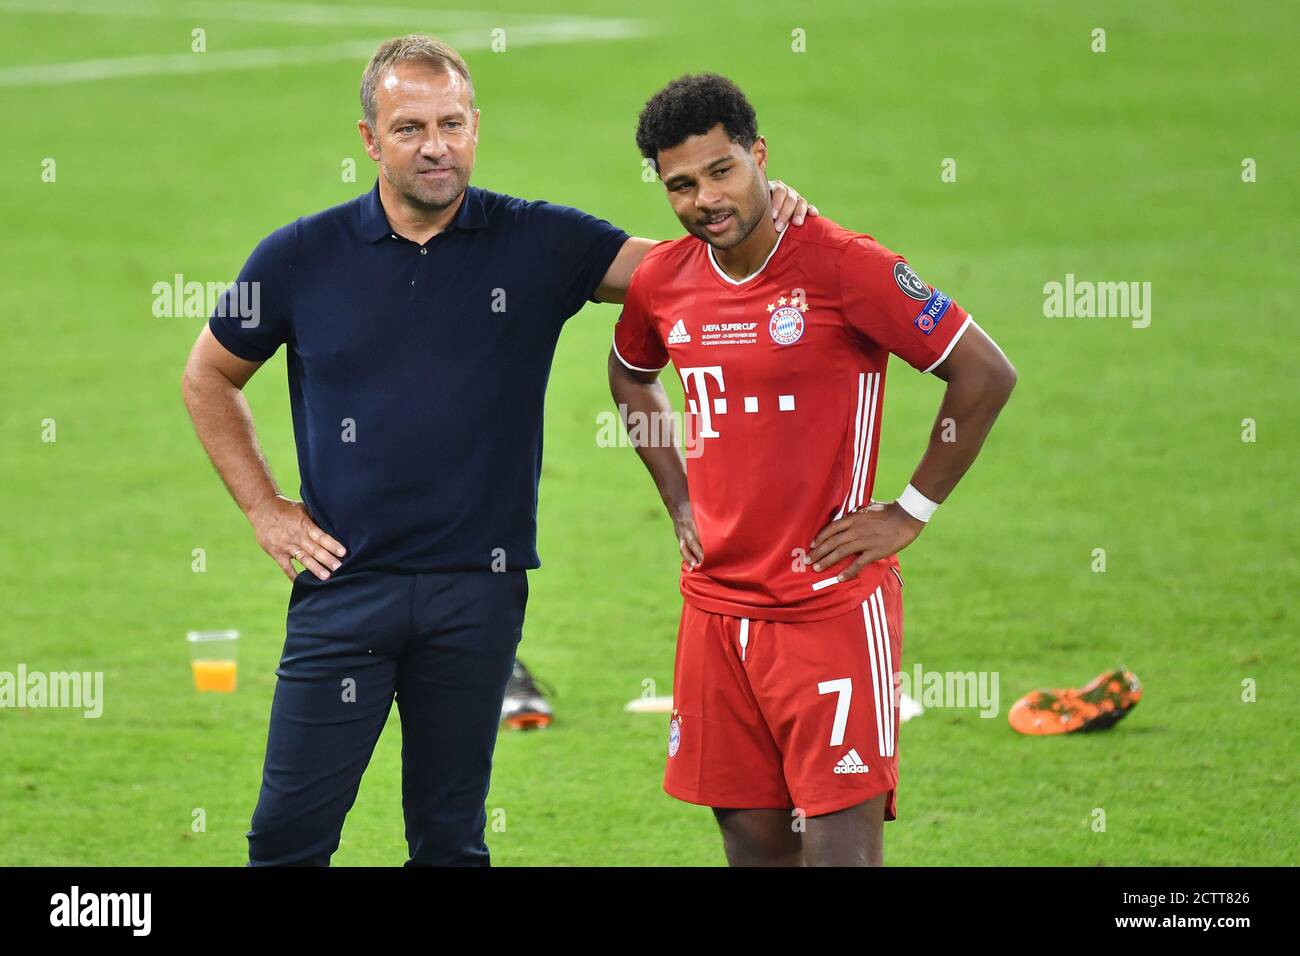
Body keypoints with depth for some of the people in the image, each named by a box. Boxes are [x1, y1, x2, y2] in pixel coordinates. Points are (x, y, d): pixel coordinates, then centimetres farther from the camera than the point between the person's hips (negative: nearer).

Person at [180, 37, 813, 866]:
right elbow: (210, 379, 15)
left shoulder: (538, 246, 1)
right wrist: (264, 508, 8)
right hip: (345, 581, -1)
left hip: (478, 593, 1)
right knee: (291, 831, -4)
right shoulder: (301, 259, 1)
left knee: (451, 837, 9)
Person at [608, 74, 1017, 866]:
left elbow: (987, 374, -10)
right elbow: (632, 379, 28)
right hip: (717, 607, 6)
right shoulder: (663, 281, 5)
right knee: (753, 843, 8)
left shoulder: (845, 266, -13)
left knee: (840, 847, -10)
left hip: (832, 604, -6)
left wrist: (910, 512, -7)